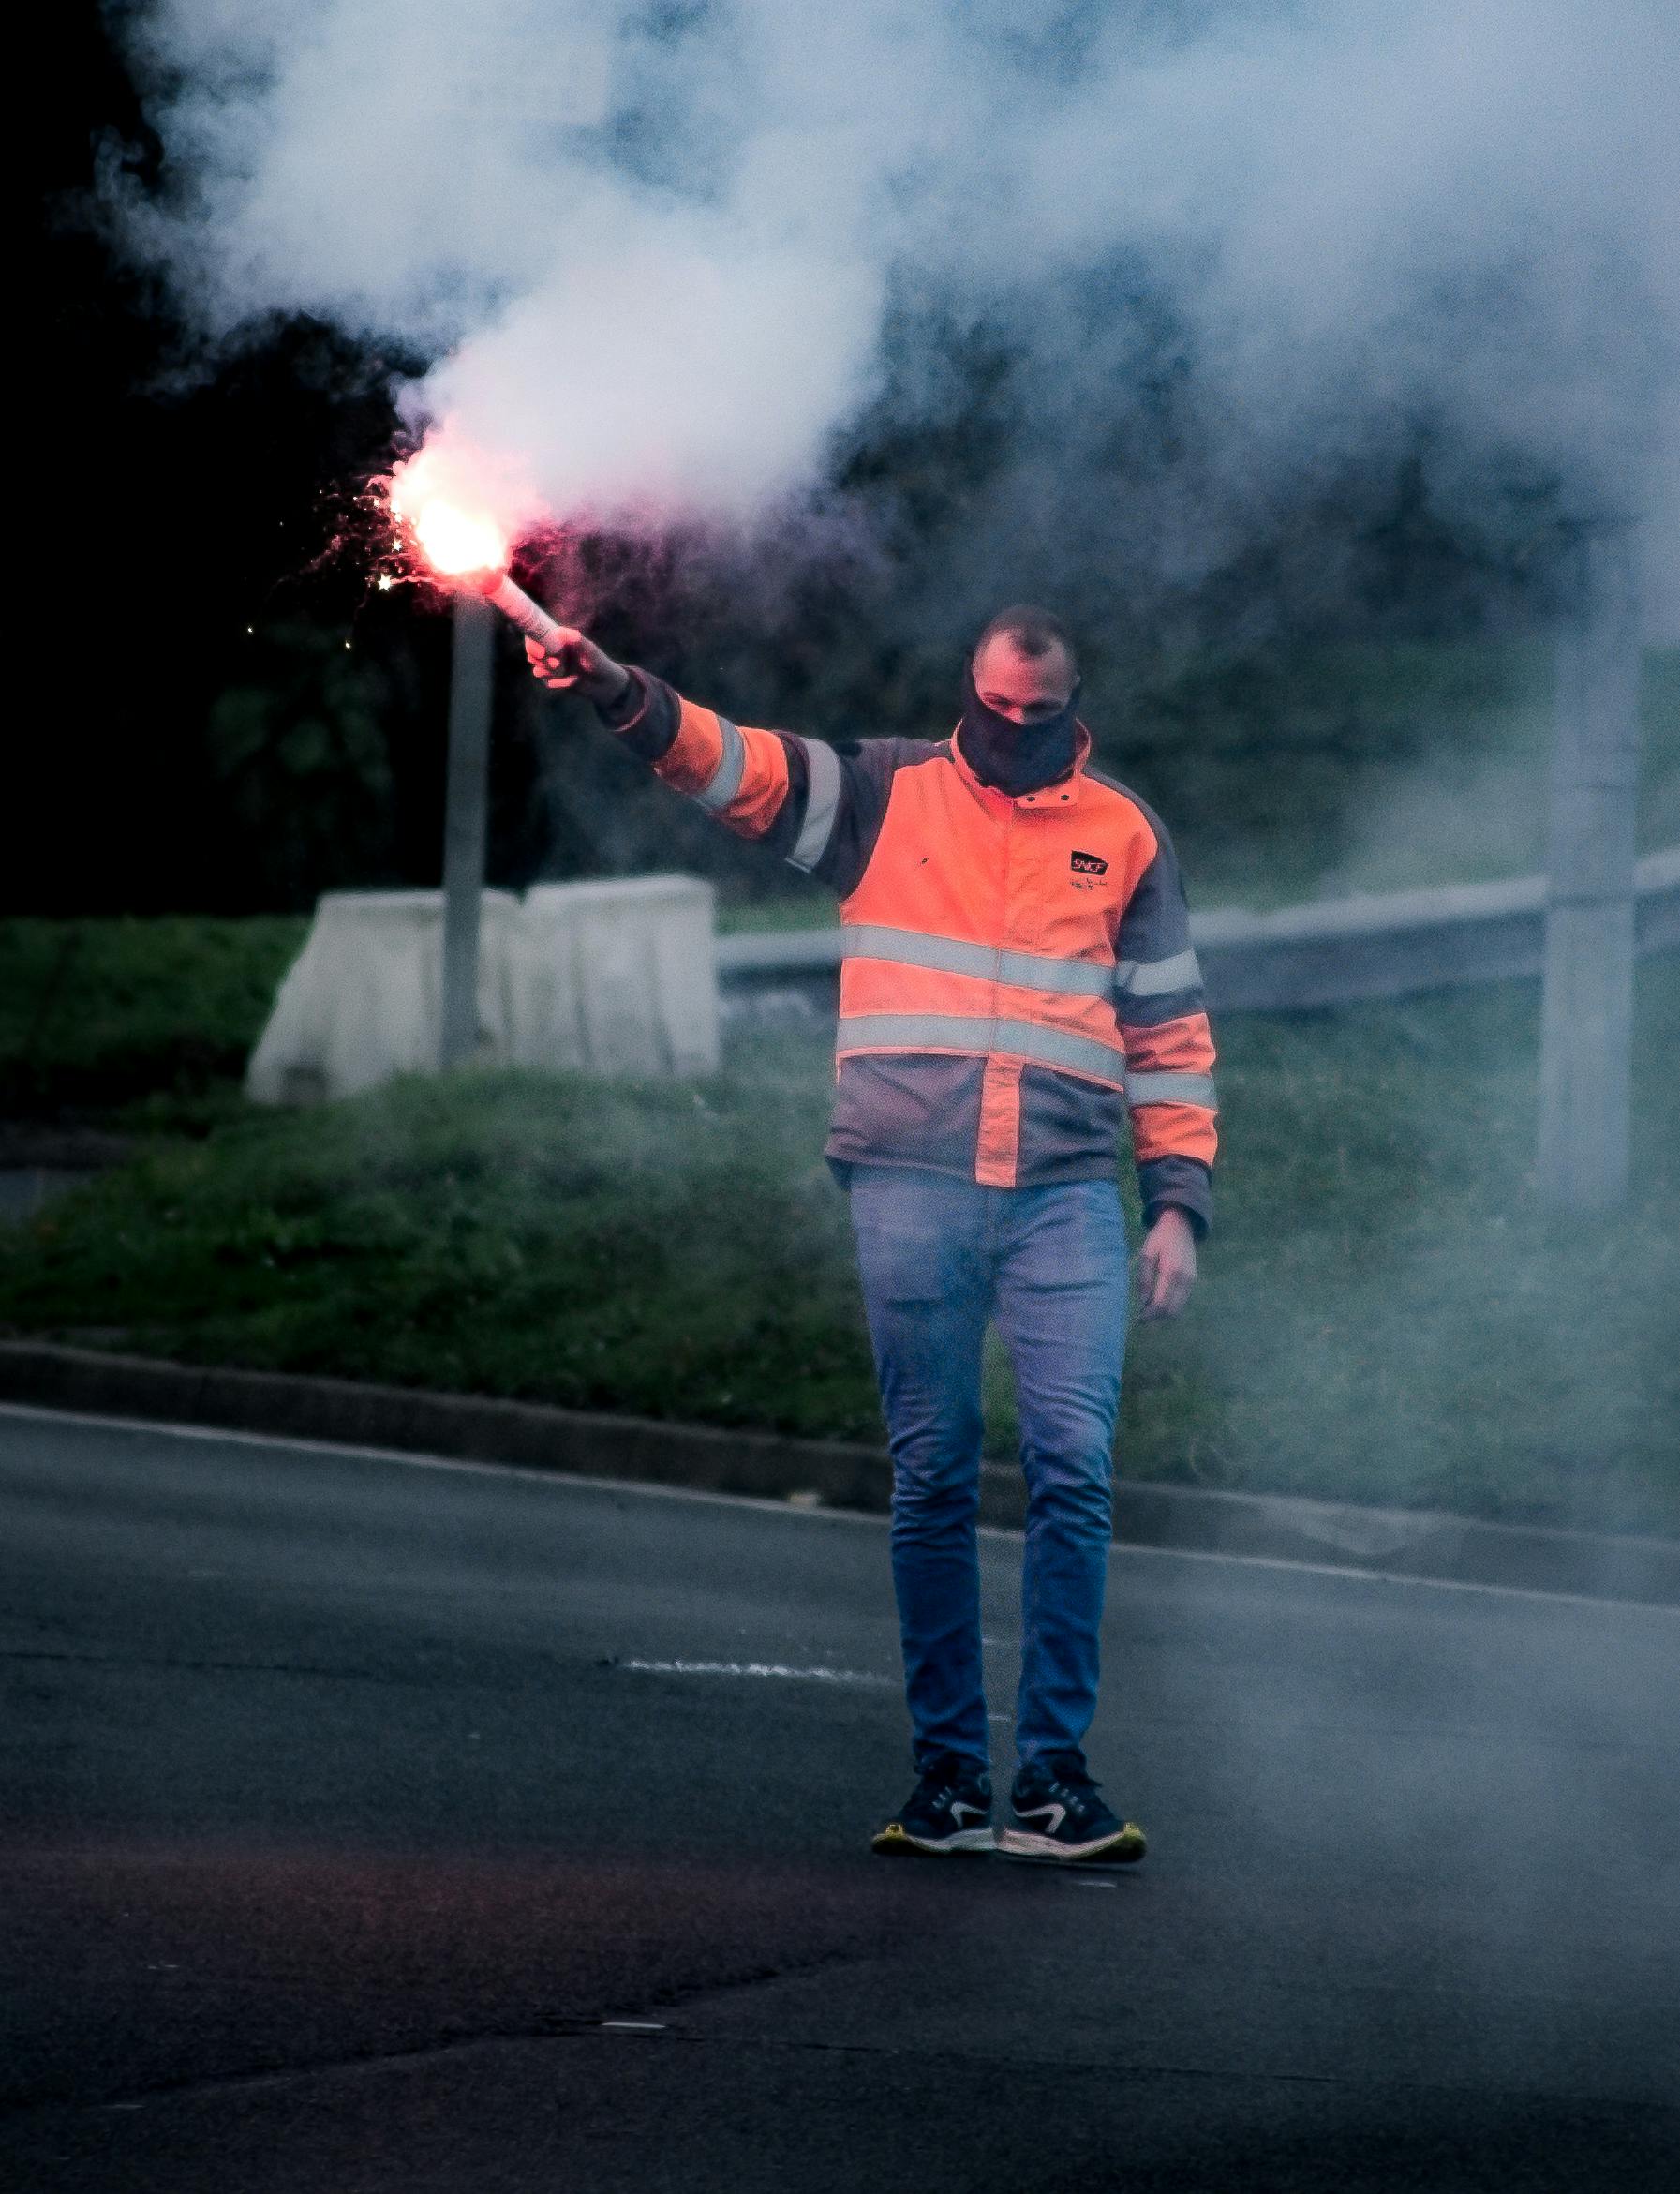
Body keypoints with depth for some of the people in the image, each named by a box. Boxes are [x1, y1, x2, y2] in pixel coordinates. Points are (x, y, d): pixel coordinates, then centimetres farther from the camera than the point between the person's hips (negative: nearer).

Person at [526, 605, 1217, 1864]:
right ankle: (947, 1772, 8)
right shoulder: (888, 795, 11)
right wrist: (625, 698, -18)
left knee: (1075, 1463, -10)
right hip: (911, 1189, 0)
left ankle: (1054, 1776, -6)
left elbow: (1170, 1029, 14)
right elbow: (736, 765, -1)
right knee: (932, 1479, 2)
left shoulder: (1123, 836, 13)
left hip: (1065, 1195, 0)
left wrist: (1180, 1202, 7)